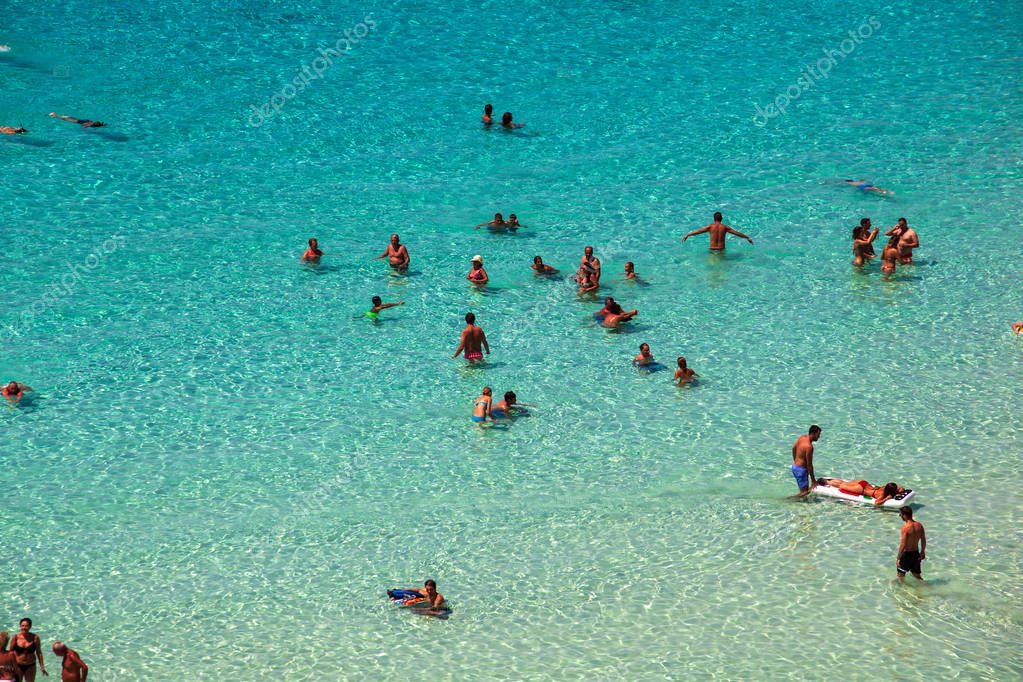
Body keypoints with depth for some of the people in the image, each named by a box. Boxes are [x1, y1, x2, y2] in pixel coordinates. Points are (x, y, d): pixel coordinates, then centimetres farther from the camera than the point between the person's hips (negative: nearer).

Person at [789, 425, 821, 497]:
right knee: (804, 493, -8)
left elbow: (794, 448, 18)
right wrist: (813, 480, -12)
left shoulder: (801, 438, 1)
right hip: (801, 469, -10)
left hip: (795, 466, 10)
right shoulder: (809, 446, -25)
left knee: (805, 490, 15)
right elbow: (809, 464, -20)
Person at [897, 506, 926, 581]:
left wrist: (898, 558, -17)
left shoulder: (905, 527, -23)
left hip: (906, 554, -6)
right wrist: (922, 552, 22)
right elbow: (923, 540, 7)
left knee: (901, 575, 13)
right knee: (917, 576, 21)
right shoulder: (919, 525, -3)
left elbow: (903, 545, -23)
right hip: (916, 553, 7)